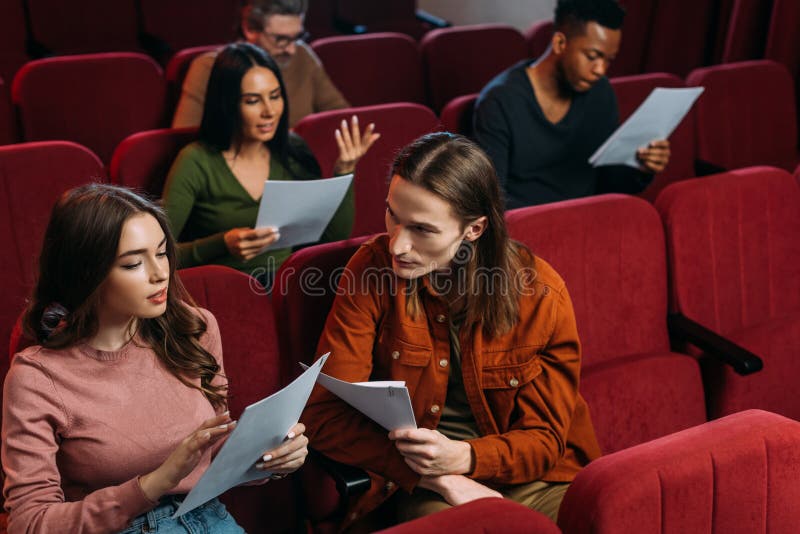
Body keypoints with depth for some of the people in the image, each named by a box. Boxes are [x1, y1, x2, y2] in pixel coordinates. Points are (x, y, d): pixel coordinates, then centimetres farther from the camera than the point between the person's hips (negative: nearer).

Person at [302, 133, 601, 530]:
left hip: (530, 480, 2)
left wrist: (462, 457, -21)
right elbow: (326, 415, -10)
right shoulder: (371, 270, -8)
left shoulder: (541, 295, -7)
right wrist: (443, 481, -20)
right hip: (425, 488, -2)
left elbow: (546, 438, 0)